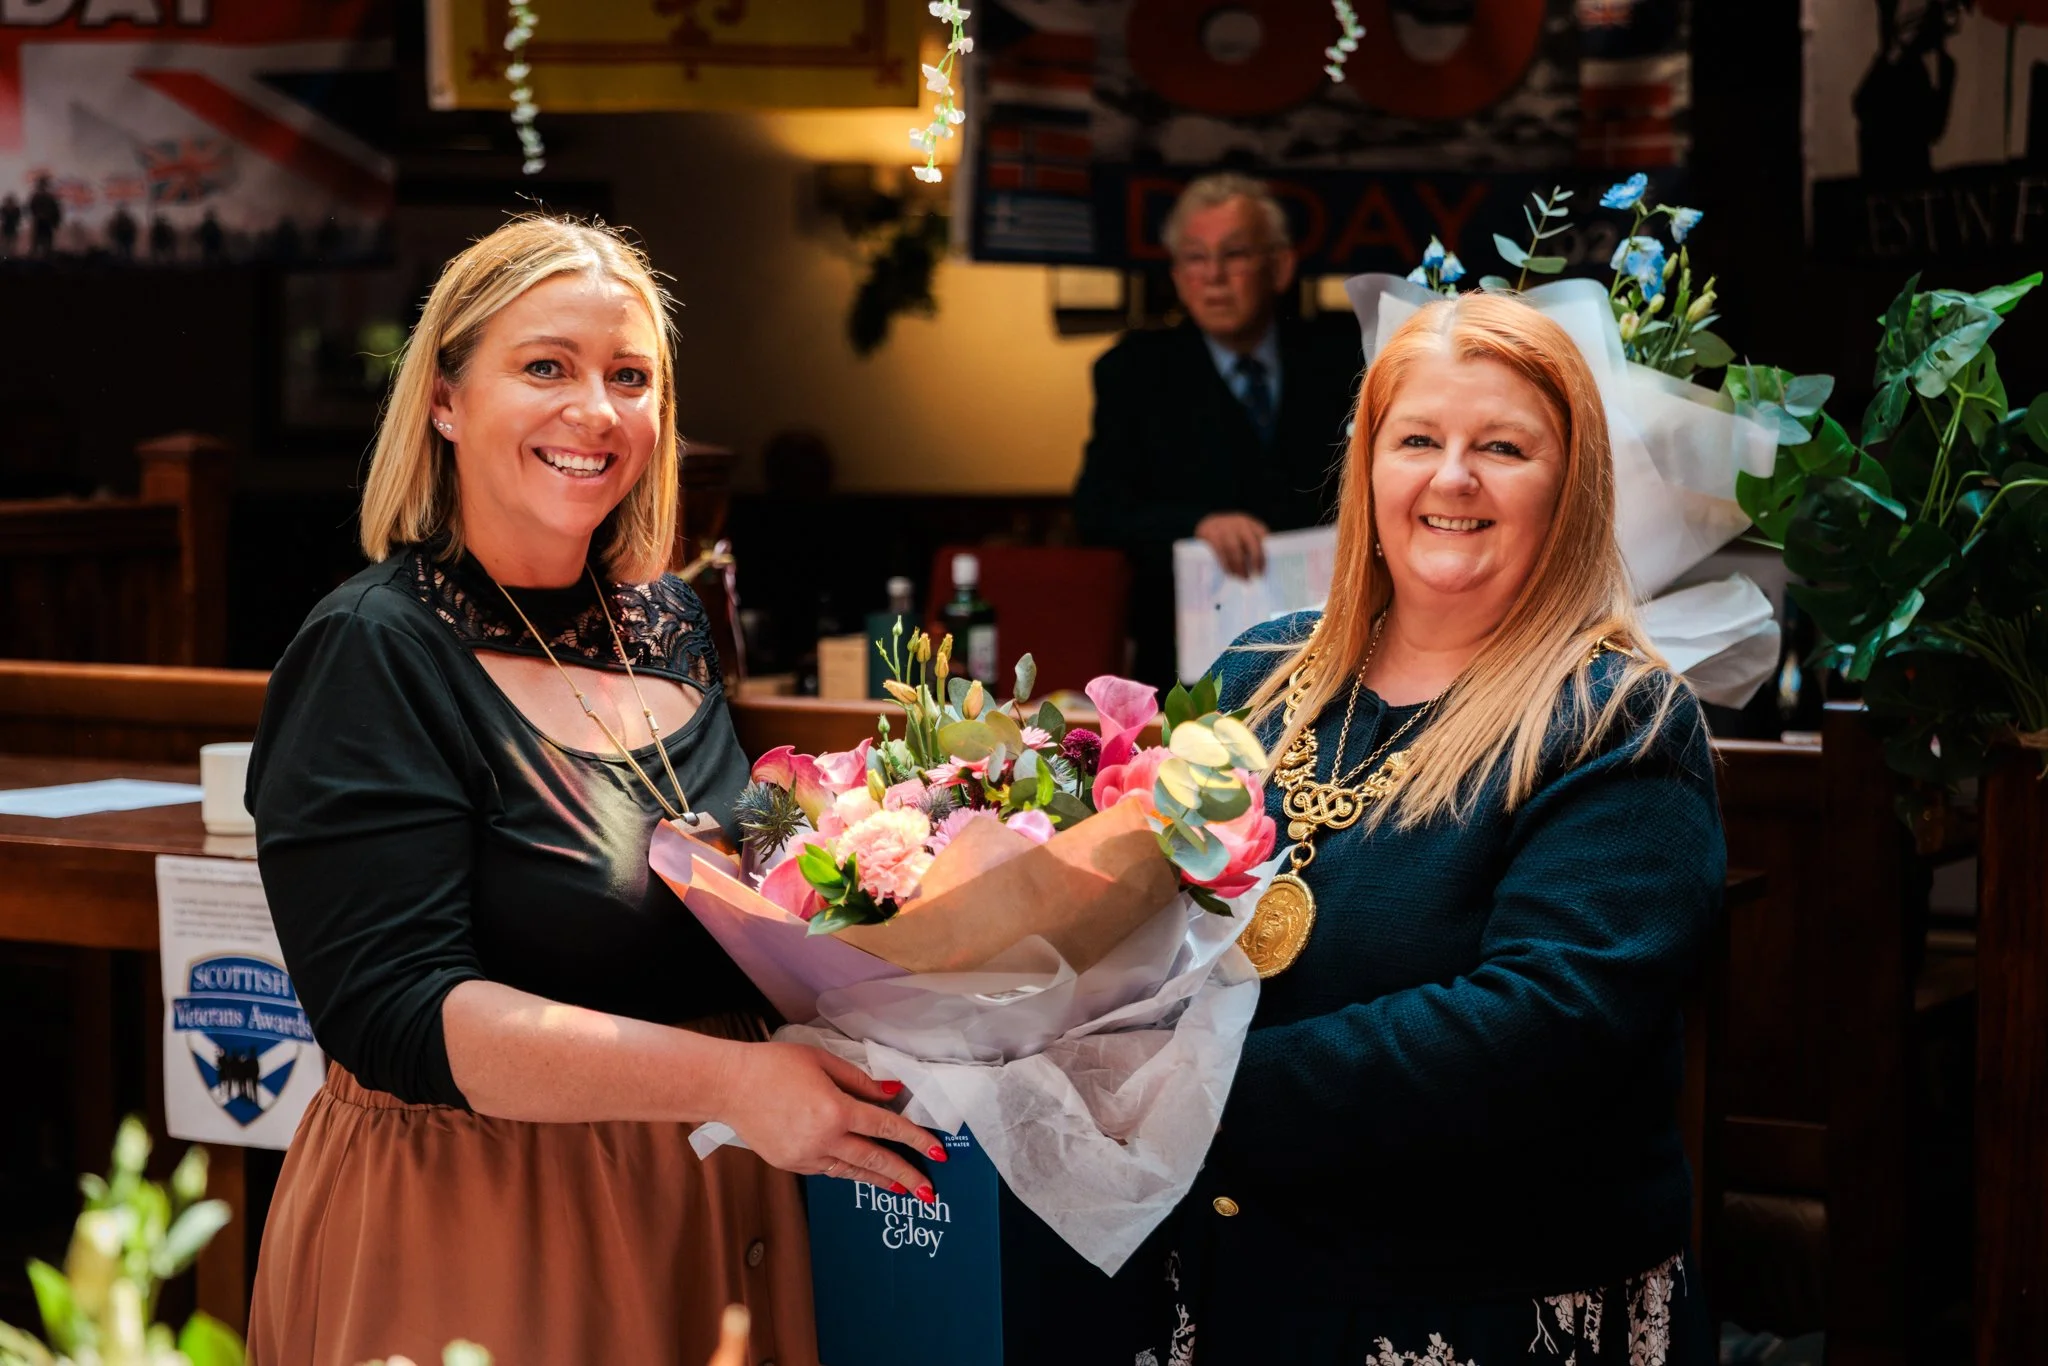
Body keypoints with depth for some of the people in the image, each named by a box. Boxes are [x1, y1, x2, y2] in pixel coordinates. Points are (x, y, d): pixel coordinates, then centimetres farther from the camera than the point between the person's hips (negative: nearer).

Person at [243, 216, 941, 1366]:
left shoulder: (667, 623, 6)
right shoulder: (375, 654, -15)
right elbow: (393, 1011, -24)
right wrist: (728, 1079, -31)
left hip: (703, 1211, 7)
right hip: (471, 1228, -7)